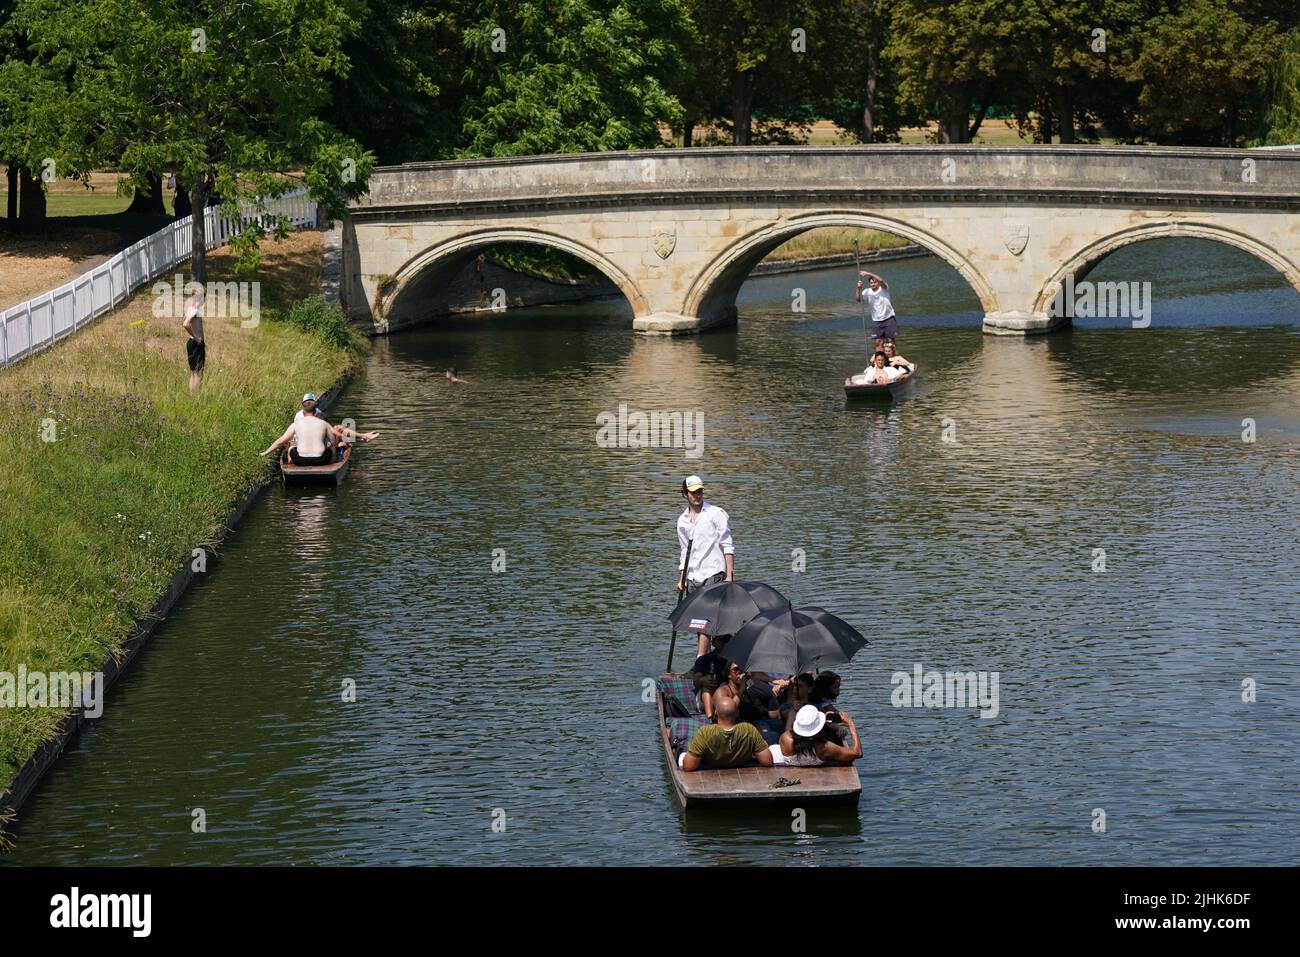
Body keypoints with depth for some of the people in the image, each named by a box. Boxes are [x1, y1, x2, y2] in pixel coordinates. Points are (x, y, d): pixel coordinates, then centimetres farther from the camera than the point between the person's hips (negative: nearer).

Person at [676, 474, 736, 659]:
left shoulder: (716, 514, -1)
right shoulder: (682, 520, 14)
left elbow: (727, 546, -4)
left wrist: (730, 574, -10)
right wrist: (681, 579, 17)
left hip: (713, 573, -6)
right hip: (692, 578, 6)